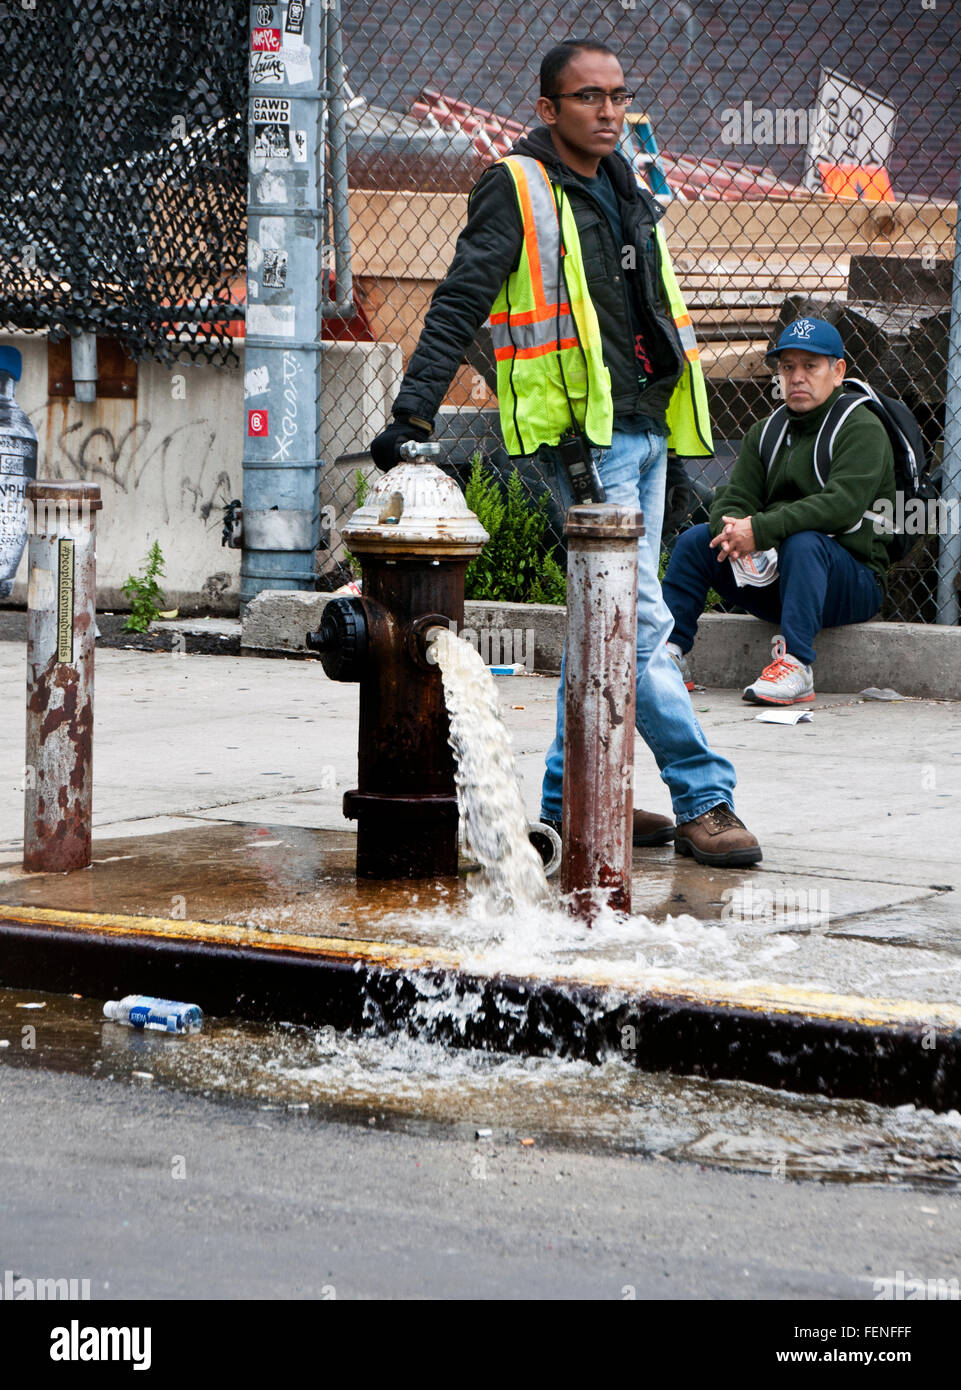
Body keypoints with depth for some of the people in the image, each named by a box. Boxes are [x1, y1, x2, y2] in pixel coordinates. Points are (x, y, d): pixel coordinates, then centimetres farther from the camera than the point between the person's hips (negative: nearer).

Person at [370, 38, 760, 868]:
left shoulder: (625, 191, 18)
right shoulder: (518, 189, -5)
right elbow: (459, 305, -9)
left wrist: (670, 418, 25)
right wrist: (414, 411, -18)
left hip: (643, 428, 8)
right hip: (577, 432, -8)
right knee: (640, 621, -11)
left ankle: (570, 792, 20)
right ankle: (704, 800, -11)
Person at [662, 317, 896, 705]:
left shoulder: (862, 429, -7)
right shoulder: (765, 433, 14)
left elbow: (842, 503, -24)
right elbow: (733, 498, 4)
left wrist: (760, 530, -29)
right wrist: (733, 535, -22)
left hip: (855, 581, -6)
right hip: (771, 576, 6)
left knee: (803, 542, -35)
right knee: (695, 539, -7)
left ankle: (795, 664, -41)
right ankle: (669, 651, -8)